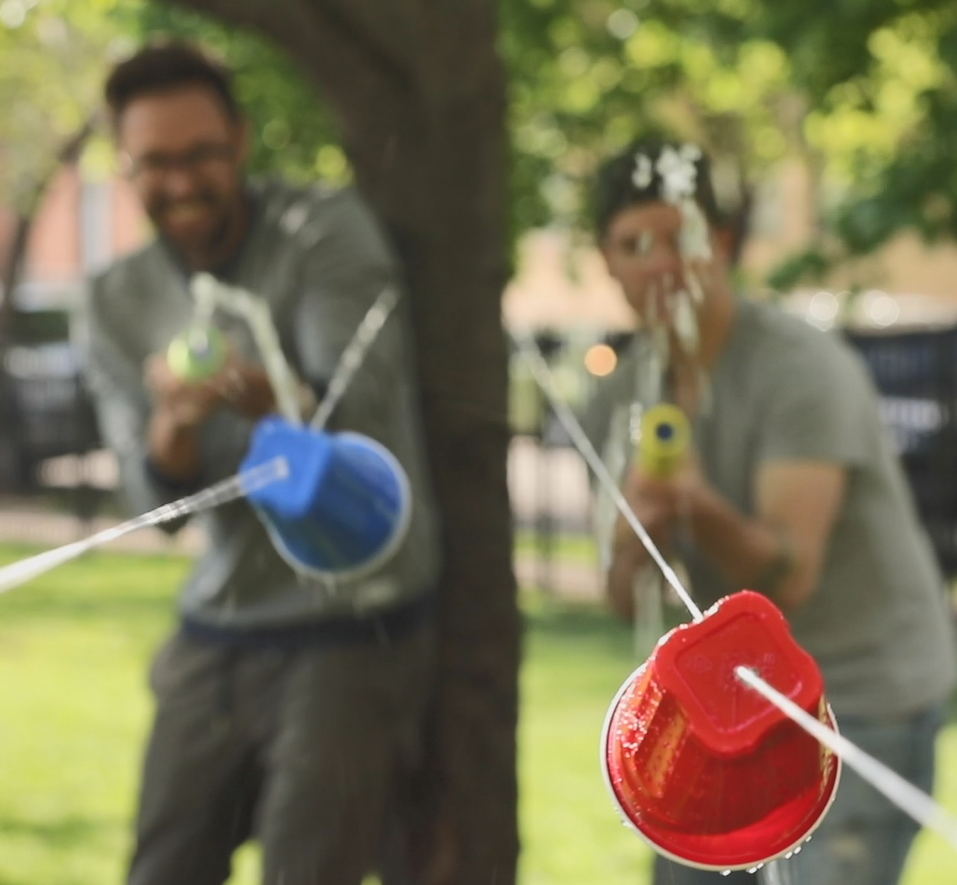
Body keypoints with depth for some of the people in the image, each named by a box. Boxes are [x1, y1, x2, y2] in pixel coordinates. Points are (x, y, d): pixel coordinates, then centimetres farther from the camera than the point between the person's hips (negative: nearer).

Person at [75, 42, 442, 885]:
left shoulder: (326, 231, -10)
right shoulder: (116, 306, 3)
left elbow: (362, 412, -22)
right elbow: (157, 498, -5)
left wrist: (262, 396, -44)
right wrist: (174, 425, -29)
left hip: (354, 633, -5)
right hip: (216, 636, 5)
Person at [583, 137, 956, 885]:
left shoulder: (802, 369, -19)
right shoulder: (623, 398, 1)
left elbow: (789, 575, -29)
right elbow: (627, 603, 0)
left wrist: (699, 506, -48)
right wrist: (632, 548, -23)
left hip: (864, 696, -7)